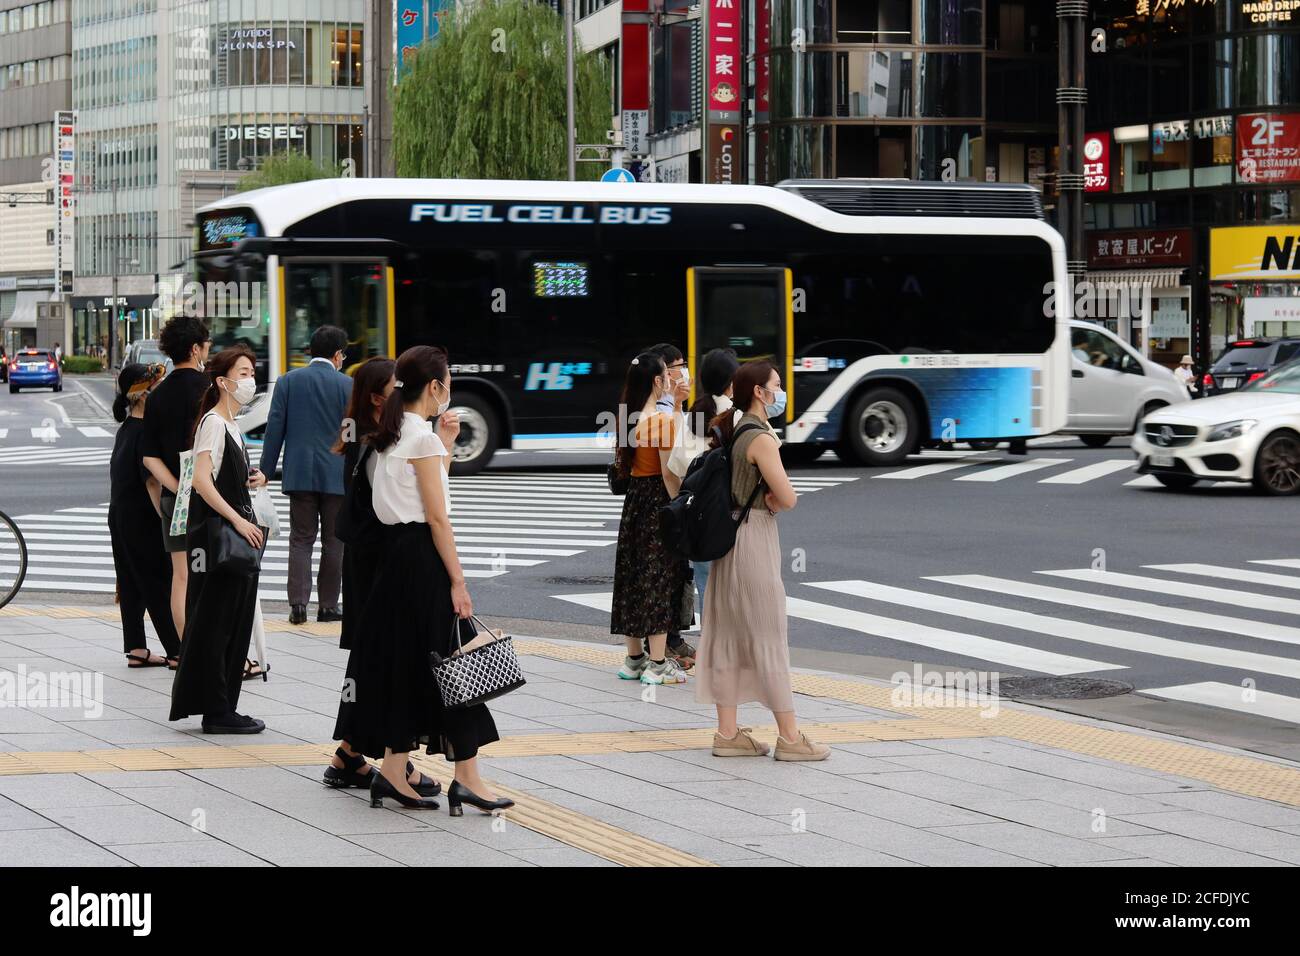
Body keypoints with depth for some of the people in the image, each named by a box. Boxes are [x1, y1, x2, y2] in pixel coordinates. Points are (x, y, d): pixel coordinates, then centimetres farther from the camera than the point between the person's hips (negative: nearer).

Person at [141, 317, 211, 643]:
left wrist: (177, 488, -1)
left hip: (173, 495, 6)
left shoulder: (158, 395, 8)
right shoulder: (204, 387, -11)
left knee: (181, 576, 7)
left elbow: (149, 457, 4)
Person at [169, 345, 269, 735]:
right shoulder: (213, 422, -12)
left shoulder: (231, 425, 17)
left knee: (236, 624, 10)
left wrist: (250, 480, 11)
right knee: (214, 622, -5)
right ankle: (216, 710, -2)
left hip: (235, 535, 10)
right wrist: (238, 520, -25)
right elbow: (201, 480, -22)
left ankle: (222, 709, 14)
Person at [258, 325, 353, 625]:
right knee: (333, 543, 8)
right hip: (337, 476, -1)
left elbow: (274, 429, 1)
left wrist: (266, 472, 5)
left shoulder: (288, 381, 2)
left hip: (299, 474, 1)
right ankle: (328, 605, 9)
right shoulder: (347, 385, -2)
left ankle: (298, 604, -7)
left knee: (301, 540, 5)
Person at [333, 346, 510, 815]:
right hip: (422, 555, -9)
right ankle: (466, 778, -4)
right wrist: (457, 579, -15)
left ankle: (392, 772, 11)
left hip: (394, 552, 9)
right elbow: (437, 516, -16)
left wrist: (445, 443, 17)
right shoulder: (421, 437, -13)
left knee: (403, 662, 11)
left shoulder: (394, 434, 14)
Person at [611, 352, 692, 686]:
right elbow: (669, 473, -18)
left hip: (633, 501, 8)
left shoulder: (629, 417, 6)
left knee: (633, 575, 13)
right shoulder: (664, 420, -16)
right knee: (659, 577, -3)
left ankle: (634, 658, 22)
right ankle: (657, 664, -1)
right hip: (657, 503, -8)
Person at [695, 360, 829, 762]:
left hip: (731, 533, 9)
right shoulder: (761, 439, -16)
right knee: (768, 637, -4)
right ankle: (789, 736, 1)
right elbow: (787, 499, -17)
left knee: (730, 636, 9)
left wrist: (768, 497, 2)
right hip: (754, 537, -9)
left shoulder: (734, 433, 11)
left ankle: (728, 733, 12)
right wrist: (772, 500, 4)